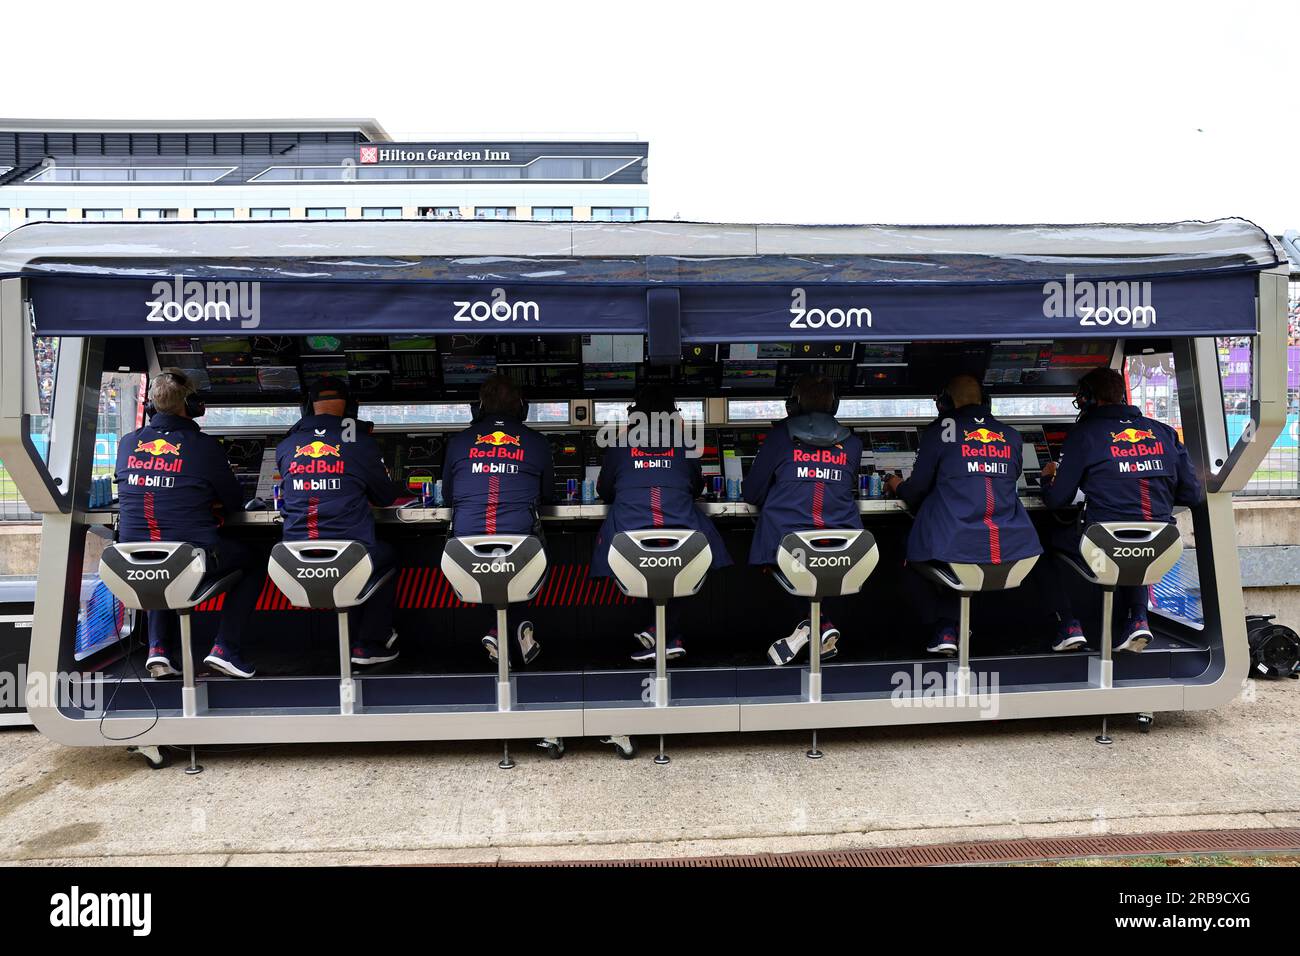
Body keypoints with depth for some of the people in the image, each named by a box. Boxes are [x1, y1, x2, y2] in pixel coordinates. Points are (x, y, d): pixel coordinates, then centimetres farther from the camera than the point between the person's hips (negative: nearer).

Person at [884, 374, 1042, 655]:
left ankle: (944, 630, 11)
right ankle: (951, 620, 21)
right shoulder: (1011, 435, 13)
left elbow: (917, 491, 6)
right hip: (1013, 549, 4)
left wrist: (897, 486, 30)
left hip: (954, 548, -4)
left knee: (913, 559, 25)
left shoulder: (939, 431, 1)